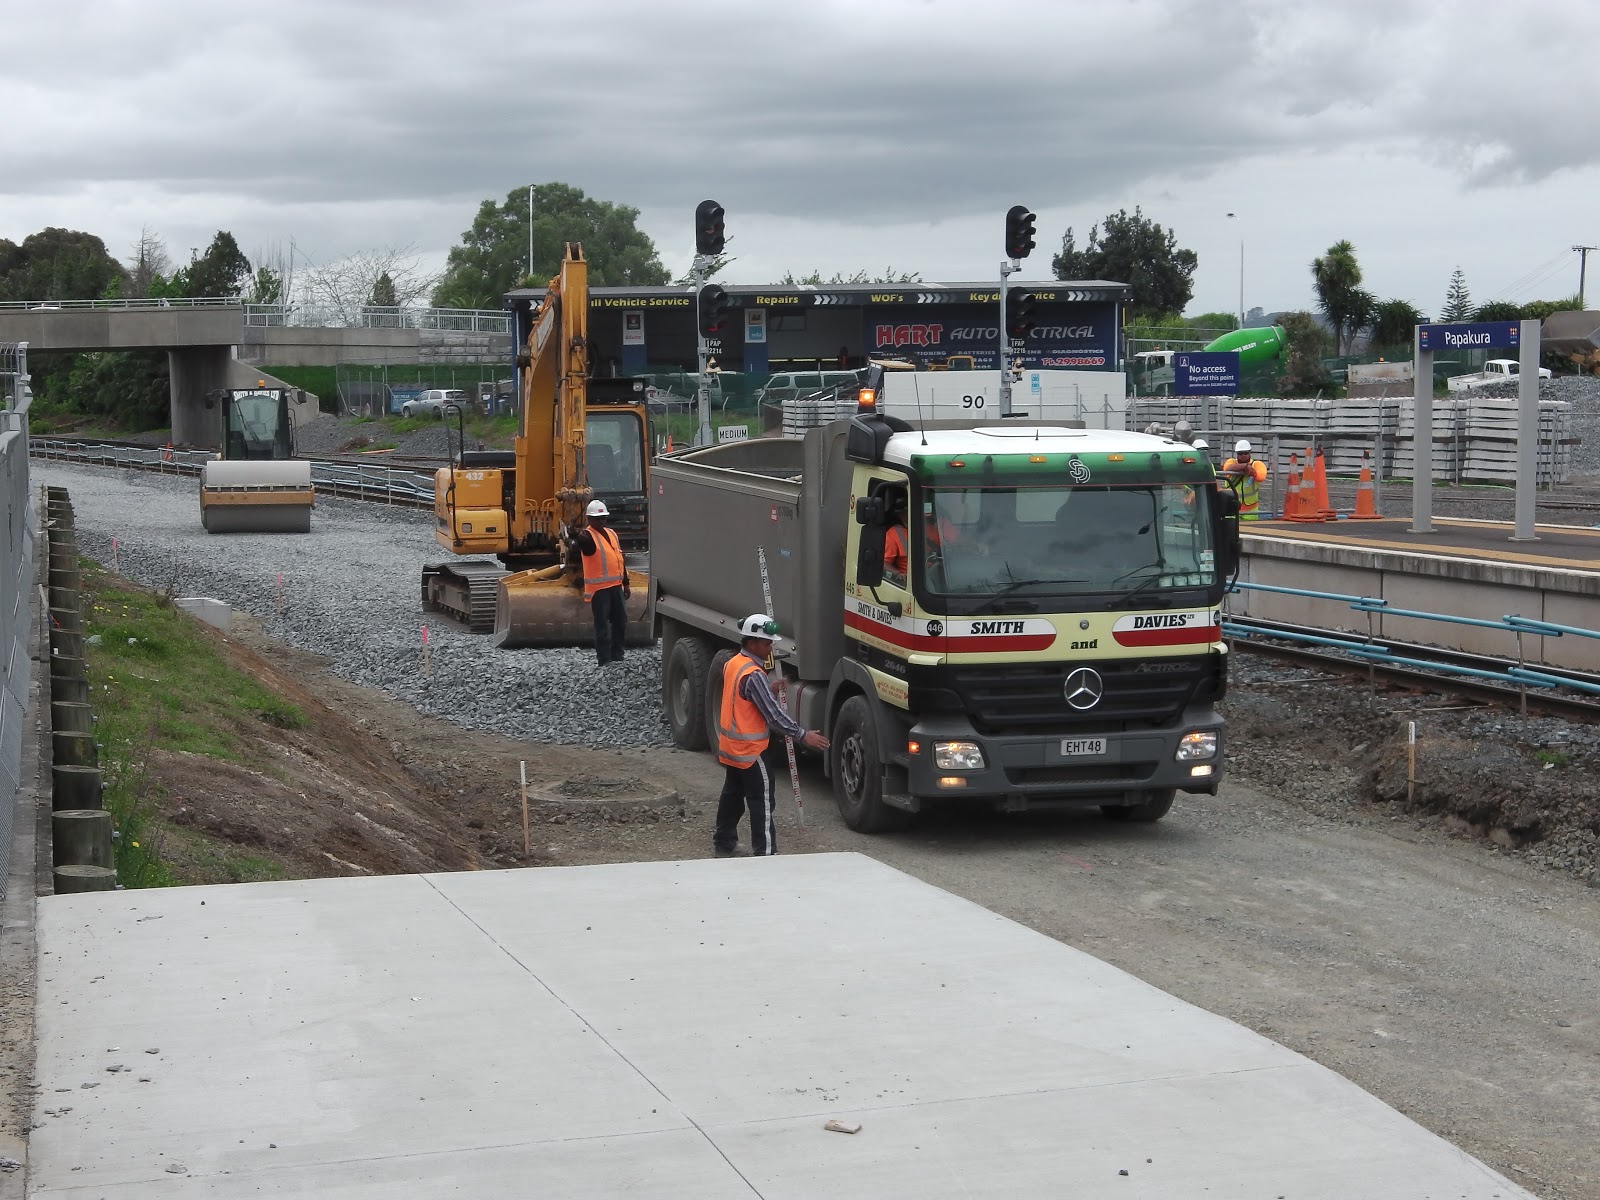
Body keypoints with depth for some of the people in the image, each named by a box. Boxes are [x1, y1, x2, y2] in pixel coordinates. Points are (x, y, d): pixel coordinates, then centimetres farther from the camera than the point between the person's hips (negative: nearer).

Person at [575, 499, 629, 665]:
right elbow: (583, 544, -32)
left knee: (620, 622, 13)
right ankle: (604, 662, 0)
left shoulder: (611, 533, 14)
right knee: (602, 626, -4)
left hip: (616, 586, 8)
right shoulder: (587, 536, -8)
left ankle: (617, 657, 26)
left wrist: (626, 583, 19)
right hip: (599, 588, -7)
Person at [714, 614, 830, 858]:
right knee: (761, 802, -5)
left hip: (731, 747, 10)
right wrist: (802, 735, -21)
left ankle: (723, 844, 29)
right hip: (750, 750, -10)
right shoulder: (754, 675, -24)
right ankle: (764, 853, -6)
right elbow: (773, 713, -24)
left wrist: (769, 688, 14)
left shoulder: (733, 664, 6)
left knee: (732, 795, 20)